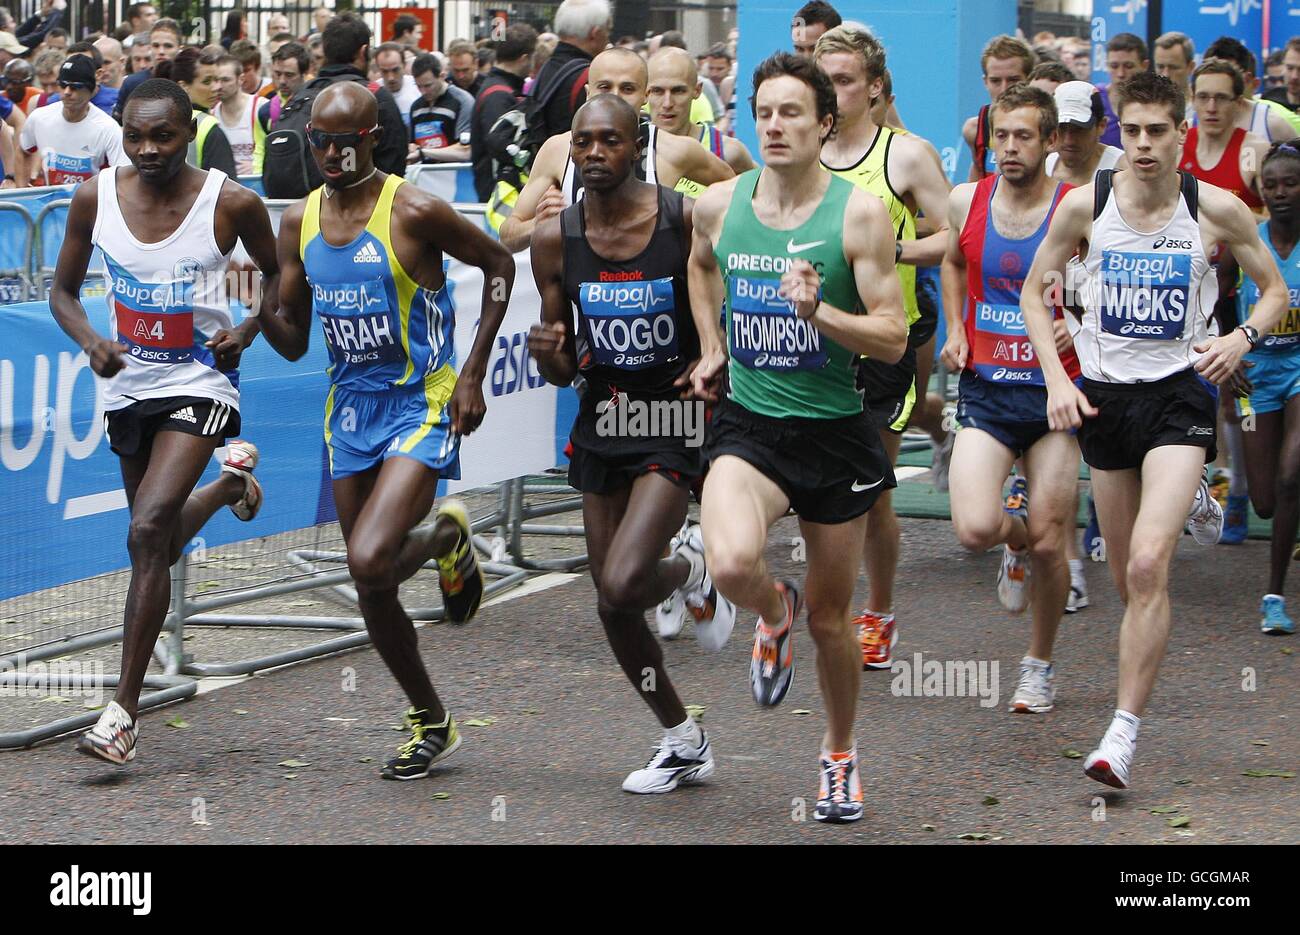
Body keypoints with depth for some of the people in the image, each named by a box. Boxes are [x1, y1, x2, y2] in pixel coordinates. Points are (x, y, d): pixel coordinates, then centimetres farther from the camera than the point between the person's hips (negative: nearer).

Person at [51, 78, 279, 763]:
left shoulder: (232, 204, -14)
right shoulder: (95, 198, -8)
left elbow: (279, 273, 5)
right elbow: (63, 289, 5)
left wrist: (246, 333, -12)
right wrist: (90, 341, -15)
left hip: (199, 385, -5)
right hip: (129, 384, 5)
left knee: (149, 531, -21)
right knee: (157, 544, 20)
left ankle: (124, 708, -15)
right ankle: (228, 483, 55)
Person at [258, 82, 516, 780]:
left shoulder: (414, 212, -14)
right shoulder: (299, 221, 4)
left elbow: (499, 265, -1)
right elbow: (294, 341, 10)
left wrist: (473, 375, -6)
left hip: (422, 407, -6)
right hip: (350, 408, 6)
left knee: (370, 562, -24)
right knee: (370, 589, 9)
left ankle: (446, 537, 9)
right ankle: (431, 724, 27)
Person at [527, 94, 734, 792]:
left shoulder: (686, 220, -13)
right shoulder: (555, 239, -3)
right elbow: (561, 373, 5)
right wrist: (551, 356, -17)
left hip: (674, 419, -4)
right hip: (601, 420, 5)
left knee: (623, 587, -22)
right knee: (613, 610, 10)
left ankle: (691, 568, 14)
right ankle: (682, 744, 30)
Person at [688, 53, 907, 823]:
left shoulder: (859, 213, -10)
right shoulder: (719, 204, 0)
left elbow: (893, 339, -10)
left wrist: (818, 310, -25)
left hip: (835, 432, -1)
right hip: (748, 425, 1)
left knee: (831, 616, 11)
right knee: (731, 565, -28)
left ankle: (840, 753, 37)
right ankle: (773, 613, 10)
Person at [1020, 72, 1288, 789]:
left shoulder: (1218, 210, -6)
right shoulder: (1085, 204, -4)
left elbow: (1276, 290, 8)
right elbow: (1034, 289, 8)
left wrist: (1242, 338, -13)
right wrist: (1056, 379, -3)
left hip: (1180, 389, -3)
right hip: (1104, 393, 3)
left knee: (1148, 566, -20)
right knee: (1127, 577, 14)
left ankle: (1124, 731, -15)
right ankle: (1190, 503, 52)